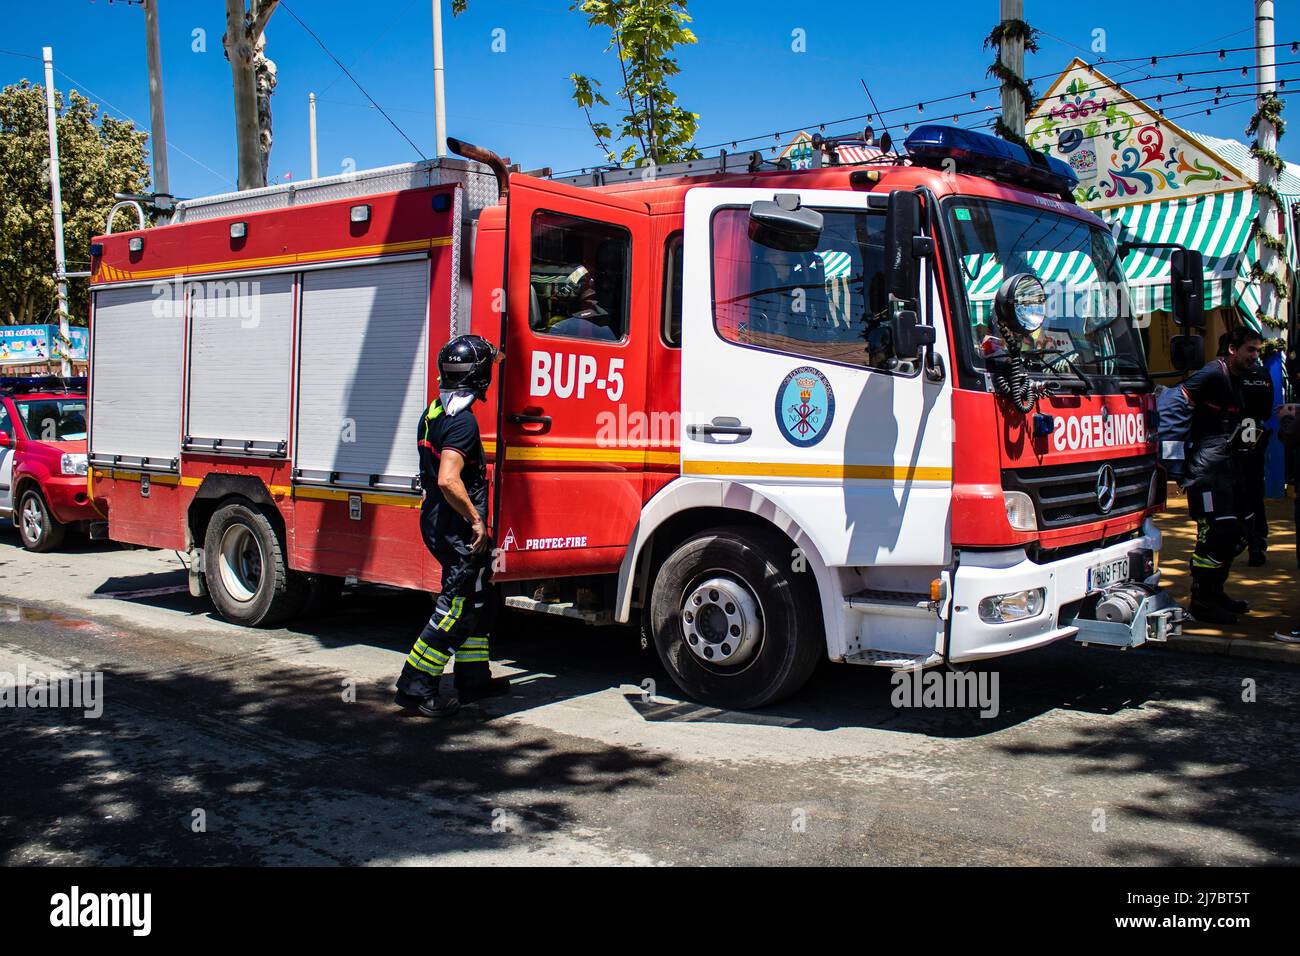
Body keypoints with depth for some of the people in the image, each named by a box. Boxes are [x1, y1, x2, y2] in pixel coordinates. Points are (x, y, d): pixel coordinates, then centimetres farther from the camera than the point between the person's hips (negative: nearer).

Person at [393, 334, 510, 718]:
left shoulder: (435, 412, 11)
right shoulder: (462, 420, -19)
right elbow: (448, 480, -31)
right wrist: (476, 520, -21)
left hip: (438, 522, 10)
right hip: (457, 530, -10)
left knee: (480, 600, 18)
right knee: (456, 610, -3)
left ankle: (474, 678, 26)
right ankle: (415, 687, 2)